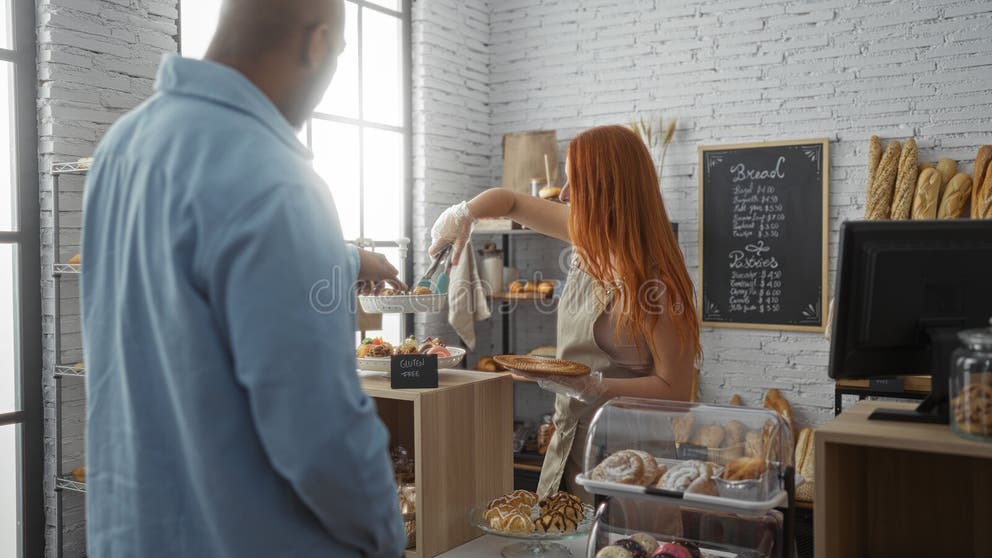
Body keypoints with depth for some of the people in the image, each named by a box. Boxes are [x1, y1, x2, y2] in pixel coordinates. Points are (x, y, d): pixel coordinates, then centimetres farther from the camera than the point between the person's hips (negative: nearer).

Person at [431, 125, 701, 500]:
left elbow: (676, 391, -20)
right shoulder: (589, 236, 1)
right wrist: (463, 215, -2)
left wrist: (591, 386, -28)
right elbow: (512, 201, 15)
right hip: (570, 440, 8)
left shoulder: (655, 282, -22)